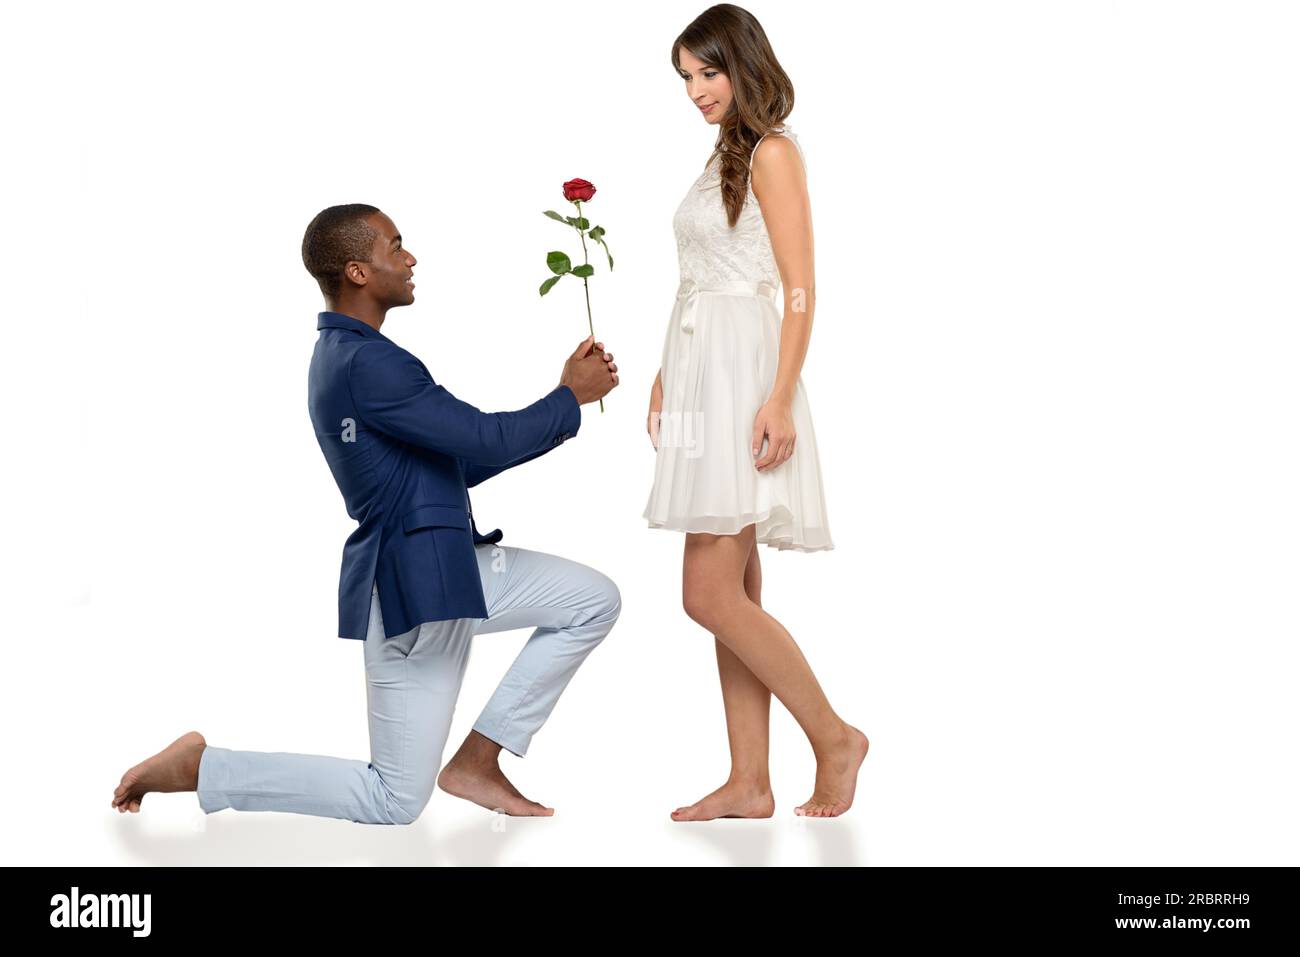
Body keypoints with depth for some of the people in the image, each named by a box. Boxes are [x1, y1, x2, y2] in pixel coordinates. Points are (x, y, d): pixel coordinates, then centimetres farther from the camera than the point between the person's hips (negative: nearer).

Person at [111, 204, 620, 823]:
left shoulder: (347, 354, 12)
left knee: (595, 600, 9)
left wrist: (562, 409, 9)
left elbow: (455, 464, 15)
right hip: (414, 582, -10)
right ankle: (199, 768, 6)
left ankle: (476, 762, 11)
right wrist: (572, 397, -4)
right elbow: (489, 441, -20)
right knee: (395, 802, -1)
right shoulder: (366, 364, -22)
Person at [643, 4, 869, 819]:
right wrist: (666, 378, 14)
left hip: (745, 376, -9)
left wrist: (780, 399, -21)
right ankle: (749, 783, 12)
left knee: (712, 594, -11)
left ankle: (835, 737, 4)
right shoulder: (726, 155, 18)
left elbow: (800, 290, -14)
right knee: (735, 593, 8)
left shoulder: (773, 152, -7)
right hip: (700, 372, 9)